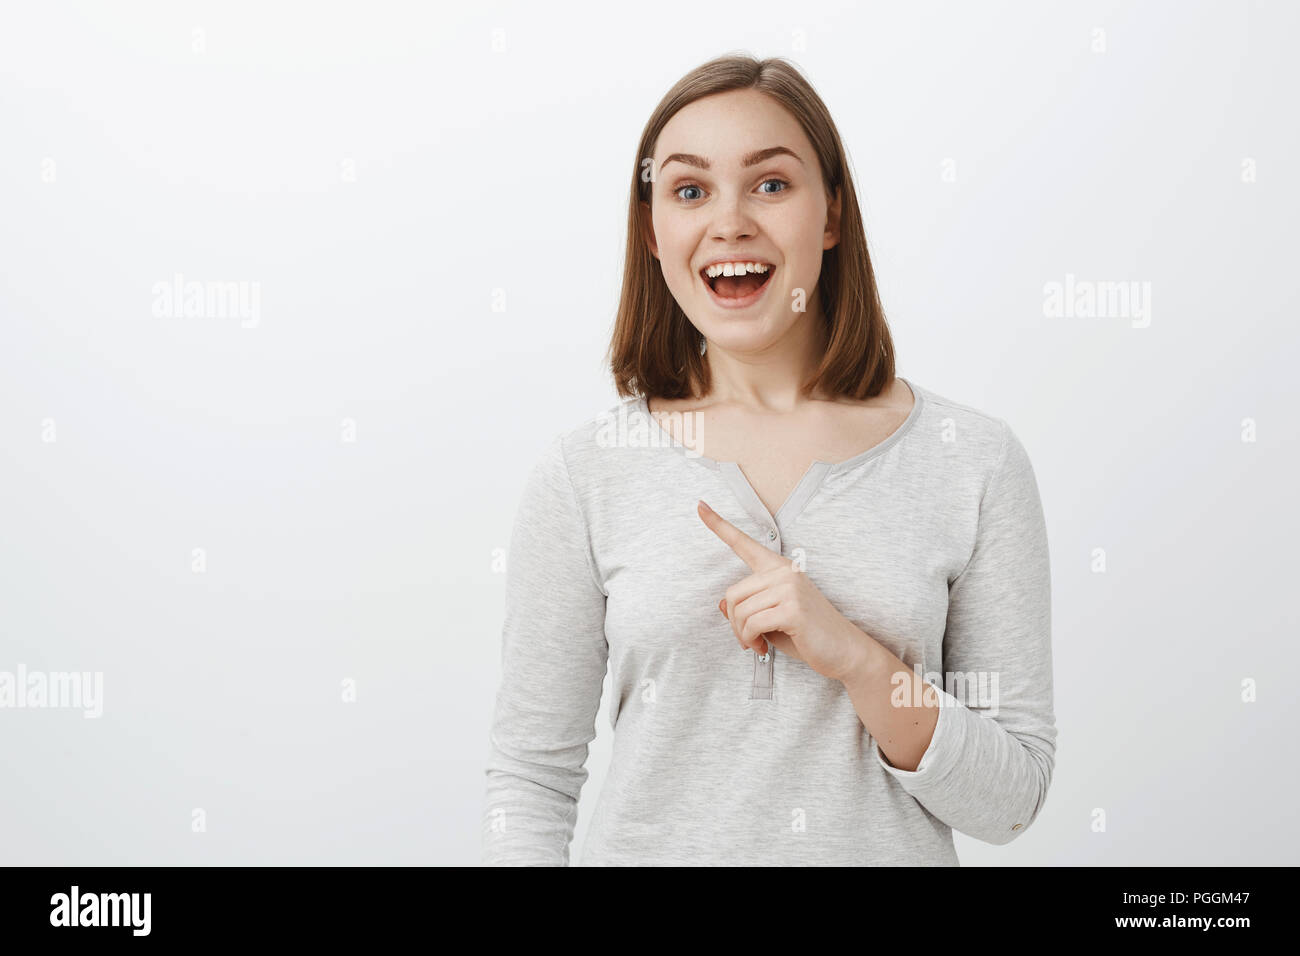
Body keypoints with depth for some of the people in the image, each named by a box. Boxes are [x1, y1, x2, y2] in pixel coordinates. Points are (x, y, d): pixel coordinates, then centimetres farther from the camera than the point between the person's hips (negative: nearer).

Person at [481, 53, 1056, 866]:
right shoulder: (584, 476, -8)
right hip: (650, 846, 0)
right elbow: (531, 776, -4)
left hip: (892, 851, 0)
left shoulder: (977, 464, -8)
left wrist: (852, 654, -20)